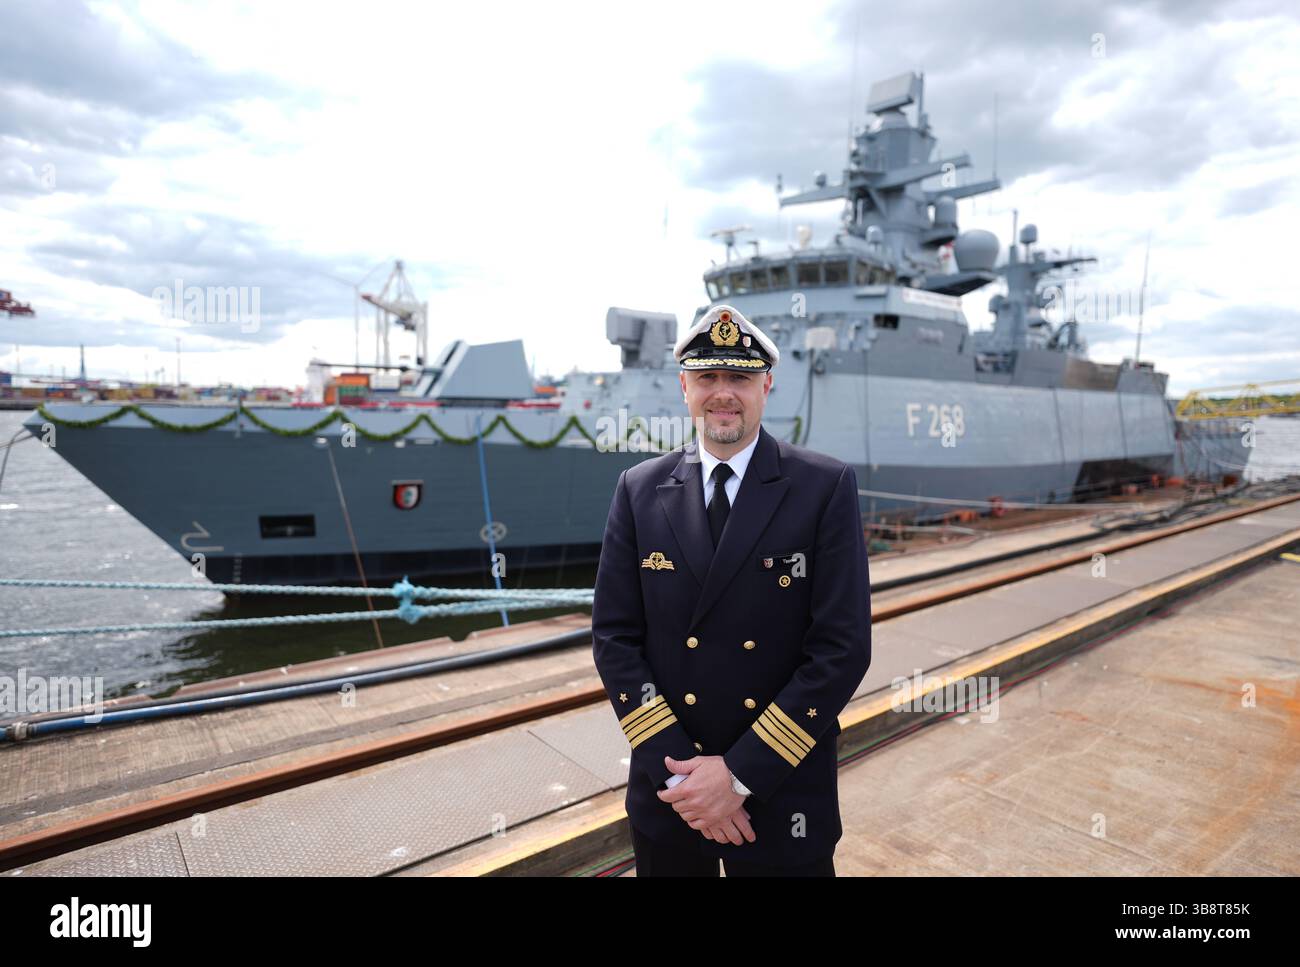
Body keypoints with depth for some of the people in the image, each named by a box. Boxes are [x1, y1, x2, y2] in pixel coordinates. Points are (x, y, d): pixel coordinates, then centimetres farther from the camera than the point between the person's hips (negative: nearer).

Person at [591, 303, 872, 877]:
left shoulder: (827, 487, -9)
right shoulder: (639, 490, -2)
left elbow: (843, 647, -12)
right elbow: (614, 637, -3)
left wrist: (741, 774, -14)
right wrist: (675, 769, -11)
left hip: (783, 794, -2)